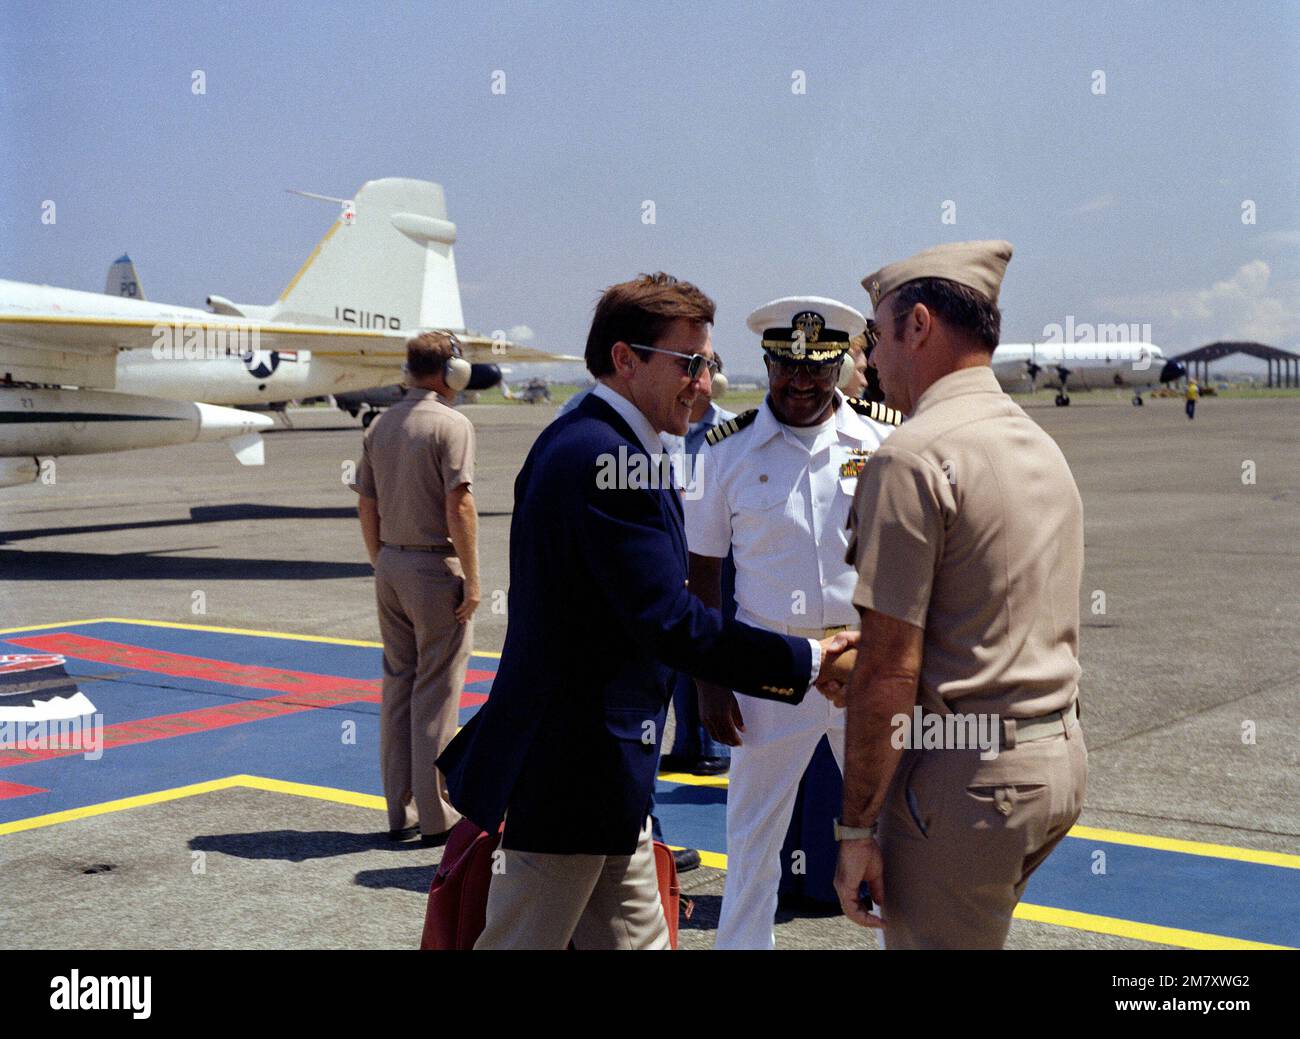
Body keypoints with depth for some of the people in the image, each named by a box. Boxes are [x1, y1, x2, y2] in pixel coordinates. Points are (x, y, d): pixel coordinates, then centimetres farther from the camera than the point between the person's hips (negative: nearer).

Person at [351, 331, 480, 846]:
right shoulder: (451, 425, -12)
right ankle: (436, 815, 4)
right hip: (435, 567, -7)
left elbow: (366, 506, 12)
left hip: (391, 566, 7)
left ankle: (399, 810, 17)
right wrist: (472, 579, -13)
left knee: (396, 687, 12)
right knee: (436, 694, -1)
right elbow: (458, 507, -18)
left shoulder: (380, 425, 9)